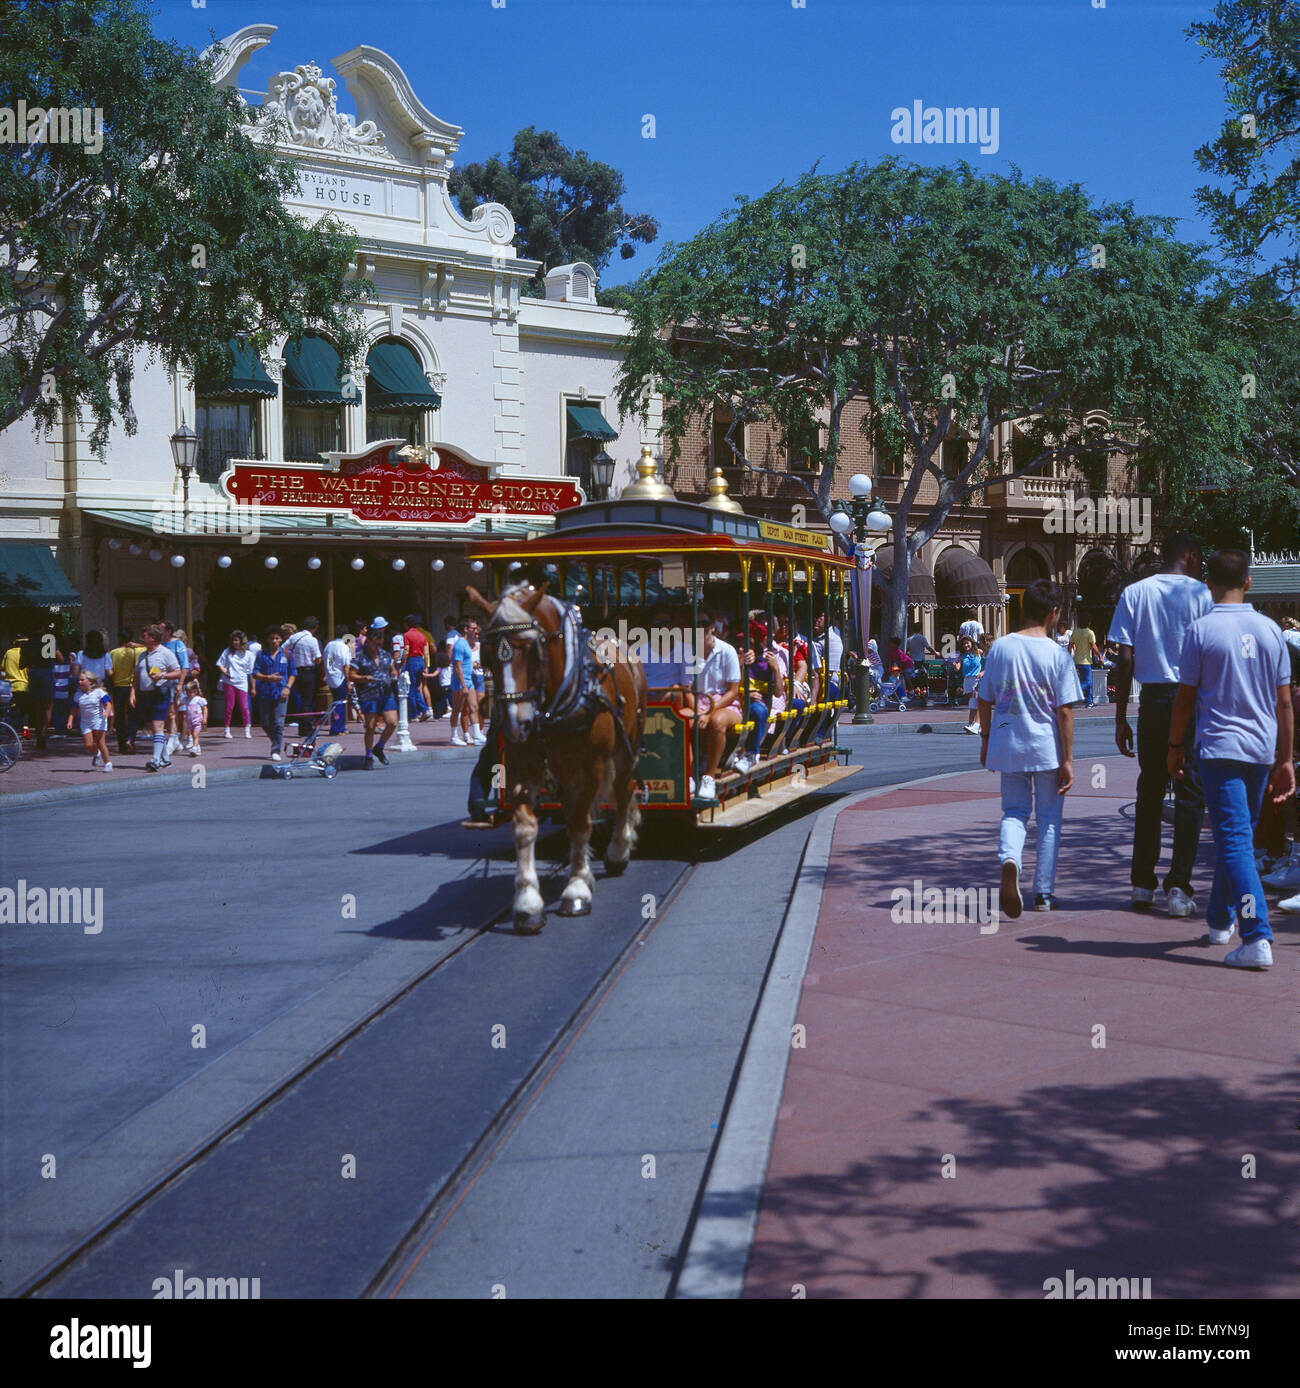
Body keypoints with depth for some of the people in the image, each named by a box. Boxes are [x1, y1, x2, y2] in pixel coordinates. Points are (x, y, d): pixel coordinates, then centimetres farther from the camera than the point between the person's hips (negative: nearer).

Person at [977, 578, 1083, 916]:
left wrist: (986, 740, 19)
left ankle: (1008, 859, -18)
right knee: (1049, 818, 12)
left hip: (1008, 746, 2)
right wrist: (1068, 759, -5)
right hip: (1047, 749, -2)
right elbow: (1064, 711, -10)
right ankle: (1044, 893, 16)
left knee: (1014, 811, 14)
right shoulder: (1057, 654, -10)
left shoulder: (999, 648, 0)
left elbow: (985, 701, 6)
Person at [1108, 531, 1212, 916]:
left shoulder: (1134, 593, 5)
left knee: (1150, 791, 13)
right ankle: (1178, 888, -3)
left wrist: (1121, 719, 5)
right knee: (1190, 793, 2)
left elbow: (1125, 660, 1)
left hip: (1152, 699, 3)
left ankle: (1142, 884, 16)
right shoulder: (1201, 594, -2)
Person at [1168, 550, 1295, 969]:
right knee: (1238, 835, 19)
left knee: (1235, 841, -8)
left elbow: (1185, 697, -4)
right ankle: (1220, 919, 34)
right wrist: (1285, 759, 13)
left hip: (1218, 746, -5)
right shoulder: (1269, 630, 4)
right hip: (1261, 748, 5)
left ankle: (1257, 938, -18)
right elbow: (1284, 702, 6)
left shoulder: (1201, 630, -7)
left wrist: (1175, 746, 9)